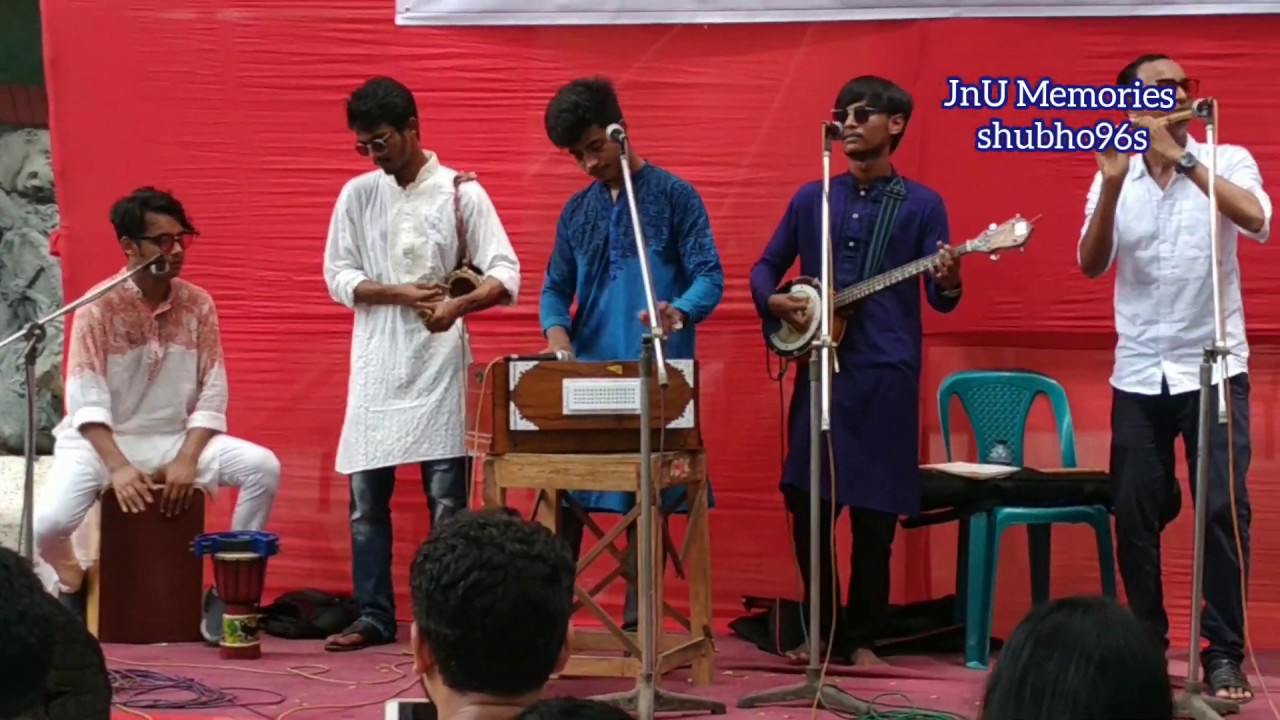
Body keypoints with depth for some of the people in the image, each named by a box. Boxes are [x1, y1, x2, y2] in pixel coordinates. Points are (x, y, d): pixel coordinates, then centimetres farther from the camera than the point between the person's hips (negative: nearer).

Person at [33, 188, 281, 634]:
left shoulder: (198, 304, -1)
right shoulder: (98, 307, -11)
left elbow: (212, 396, -2)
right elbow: (86, 400, -15)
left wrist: (186, 460, -16)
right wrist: (118, 467, -28)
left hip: (177, 439, 3)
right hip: (101, 441, -3)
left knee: (263, 466, -22)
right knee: (49, 522, -29)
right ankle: (72, 581, 10)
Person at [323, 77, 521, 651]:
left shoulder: (461, 193, -3)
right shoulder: (357, 194, 6)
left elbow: (506, 274, -7)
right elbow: (338, 277, 3)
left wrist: (458, 305, -26)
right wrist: (400, 293, -13)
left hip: (439, 366, -3)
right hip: (375, 366, 3)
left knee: (447, 500, -1)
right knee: (366, 497, 6)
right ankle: (374, 616, 15)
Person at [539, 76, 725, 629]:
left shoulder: (674, 197, -2)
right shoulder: (577, 210, 13)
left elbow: (710, 277, -9)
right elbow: (556, 286, 13)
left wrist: (679, 312, -30)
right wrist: (556, 330, -9)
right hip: (586, 374, 4)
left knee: (644, 501, 1)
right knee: (565, 491, 3)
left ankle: (635, 622, 9)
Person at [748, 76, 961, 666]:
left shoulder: (922, 205, 3)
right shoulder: (811, 198, 11)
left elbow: (939, 299, -2)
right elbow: (766, 267, 17)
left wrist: (947, 281, -25)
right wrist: (775, 301, -4)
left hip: (885, 374, -2)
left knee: (874, 514, 0)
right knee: (807, 506, 0)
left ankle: (863, 637, 12)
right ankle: (823, 632, 14)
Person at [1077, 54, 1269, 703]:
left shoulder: (1226, 161, -2)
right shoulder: (1113, 179, 5)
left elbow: (1256, 221, -21)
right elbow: (1092, 266, -6)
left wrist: (1181, 159, -23)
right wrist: (1113, 185, -19)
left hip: (1214, 368, -2)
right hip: (1138, 374, 2)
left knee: (1223, 509, -9)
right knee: (1135, 514, 6)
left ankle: (1224, 652, -1)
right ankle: (1146, 643, 20)